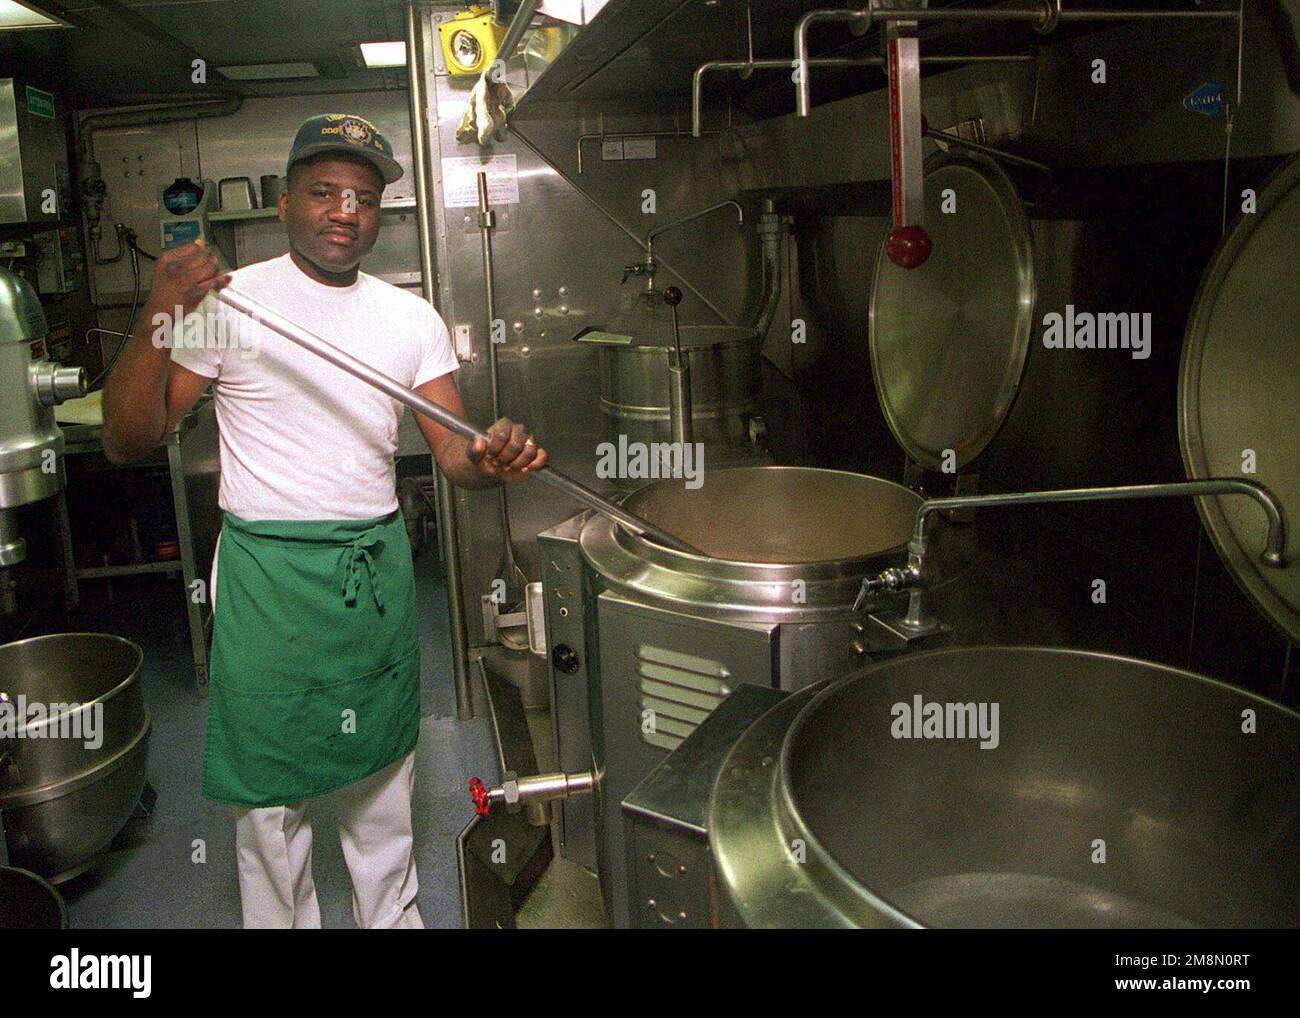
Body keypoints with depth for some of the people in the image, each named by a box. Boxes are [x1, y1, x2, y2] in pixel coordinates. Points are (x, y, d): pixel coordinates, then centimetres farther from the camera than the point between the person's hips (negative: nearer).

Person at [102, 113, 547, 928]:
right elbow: (128, 441, -10)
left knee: (381, 771, 18)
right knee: (272, 788, 8)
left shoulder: (410, 317, 5)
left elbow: (455, 453, 2)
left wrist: (493, 457, -22)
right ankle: (284, 922, 31)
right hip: (269, 573, -4)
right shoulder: (229, 302, -6)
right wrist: (160, 324, -25)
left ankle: (392, 915, 38)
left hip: (380, 569, 4)